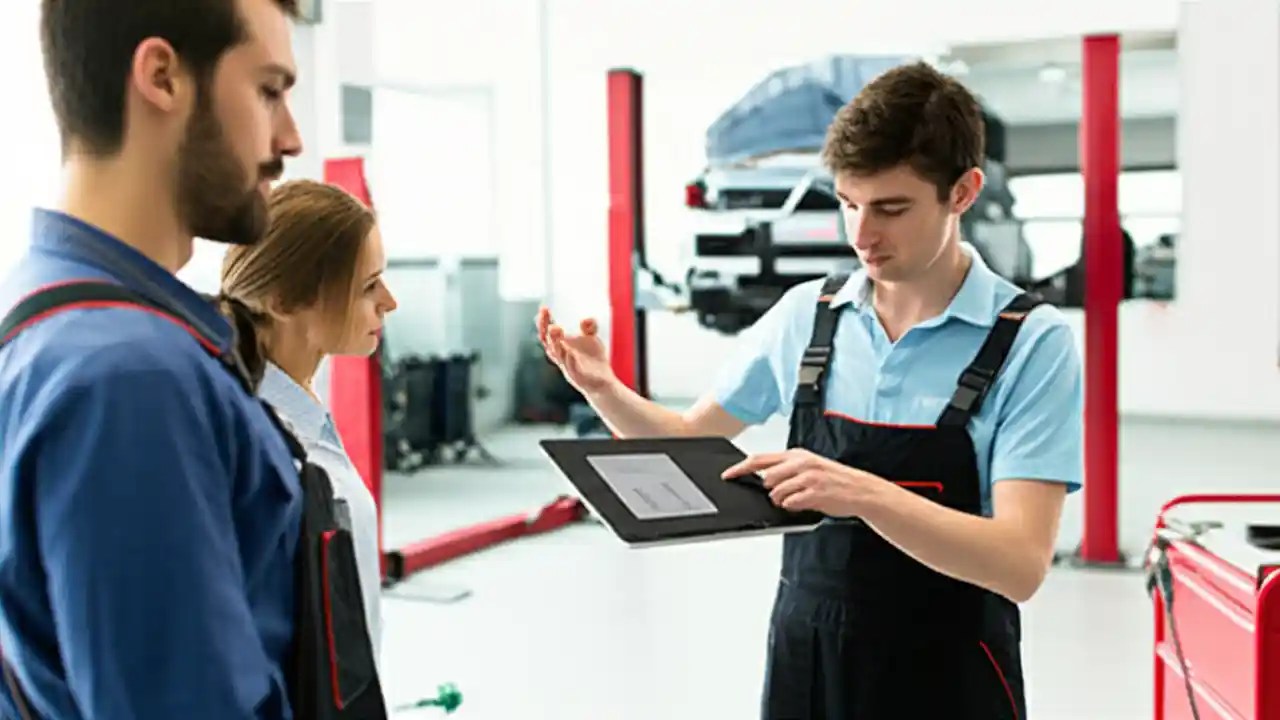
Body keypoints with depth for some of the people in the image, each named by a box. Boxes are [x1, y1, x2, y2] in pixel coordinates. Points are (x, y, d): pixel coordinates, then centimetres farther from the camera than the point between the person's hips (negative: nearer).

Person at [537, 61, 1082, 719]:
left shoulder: (1031, 343, -14)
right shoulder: (803, 314, -3)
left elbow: (1022, 563, -21)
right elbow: (689, 441, 9)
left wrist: (864, 493, -35)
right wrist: (603, 389, -10)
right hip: (802, 662, 3)